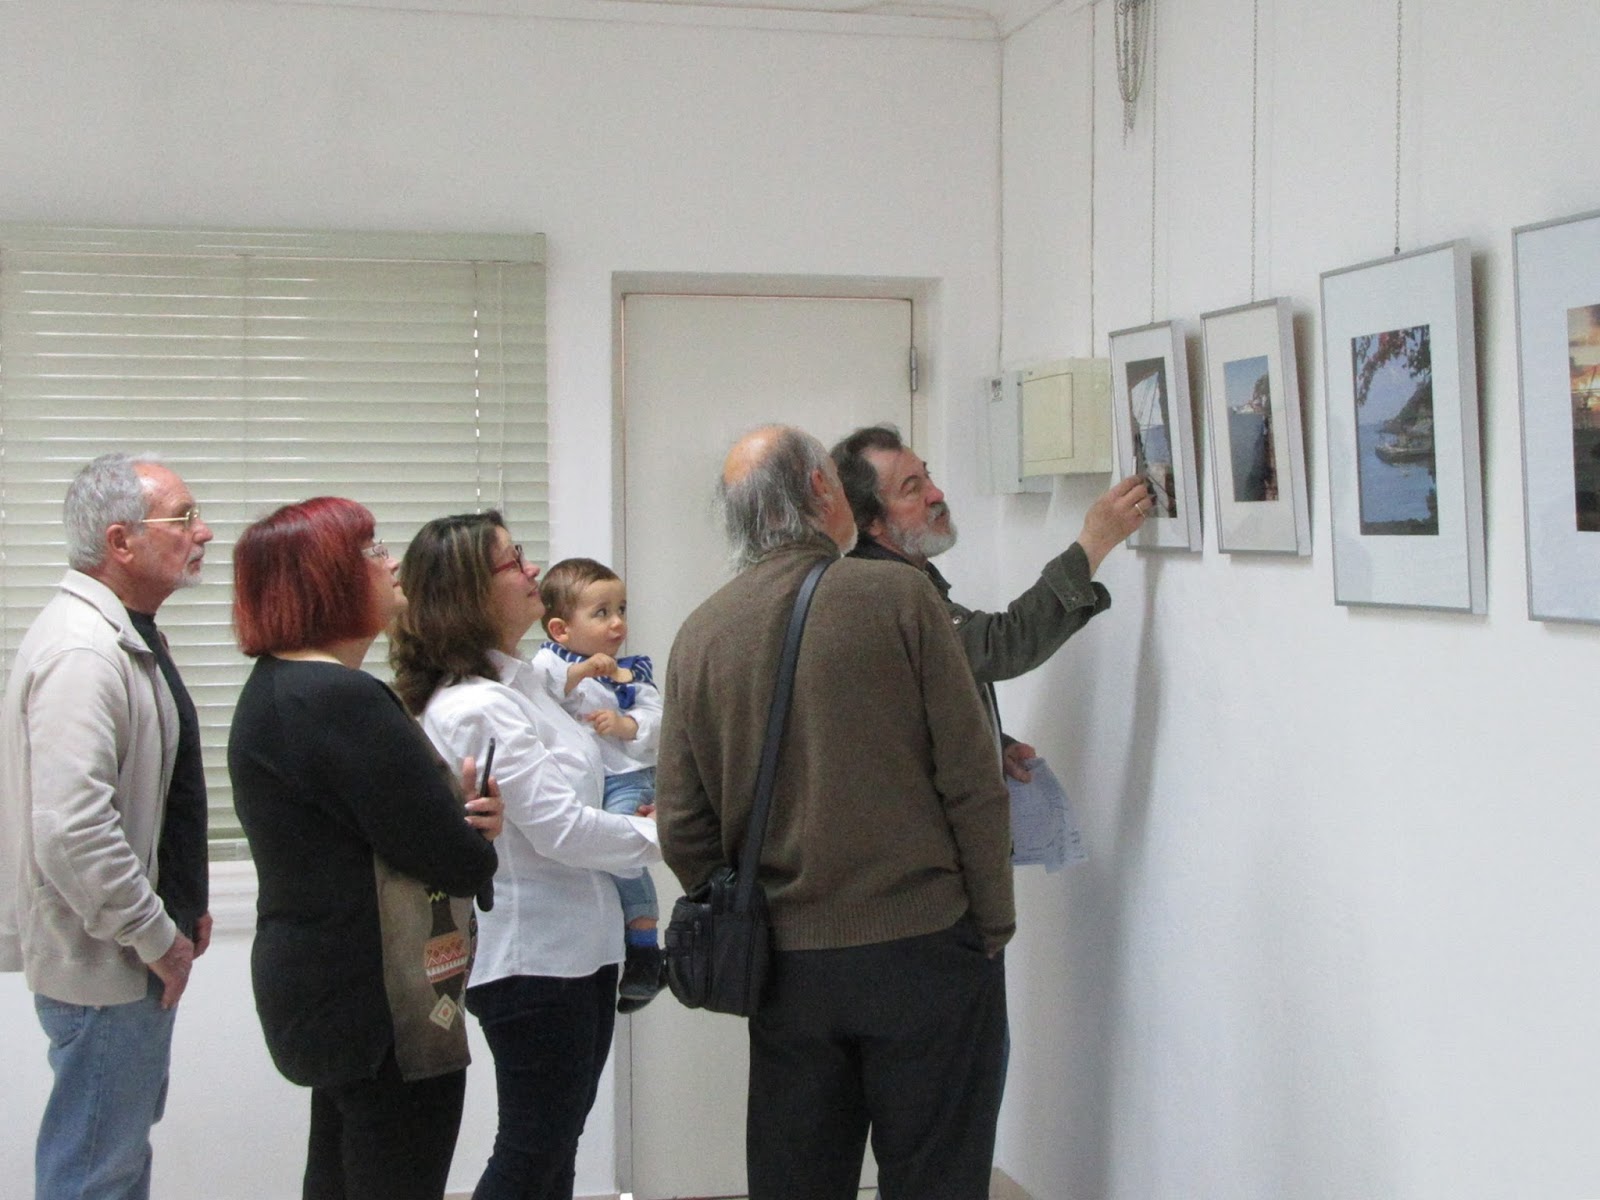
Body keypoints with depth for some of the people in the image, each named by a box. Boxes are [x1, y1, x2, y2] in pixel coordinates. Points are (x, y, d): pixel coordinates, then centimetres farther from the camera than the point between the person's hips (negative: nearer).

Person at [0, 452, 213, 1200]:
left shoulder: (125, 635, 10)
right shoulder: (82, 653, -23)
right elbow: (72, 832, -30)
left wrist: (183, 909, 16)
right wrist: (158, 938, -19)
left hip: (137, 949, 10)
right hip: (105, 965, -10)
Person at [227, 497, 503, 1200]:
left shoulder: (275, 689, 10)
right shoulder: (343, 701, -23)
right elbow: (460, 863, -22)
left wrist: (453, 803, -8)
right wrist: (474, 826, 0)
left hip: (315, 982, 11)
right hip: (386, 1005, -11)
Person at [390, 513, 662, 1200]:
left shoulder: (515, 684, 11)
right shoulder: (475, 707, -21)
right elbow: (559, 828, -21)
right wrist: (659, 835, -7)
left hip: (575, 948, 10)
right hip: (534, 960, -10)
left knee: (555, 1144, 17)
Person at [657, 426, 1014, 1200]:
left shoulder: (700, 635, 1)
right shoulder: (898, 597, -8)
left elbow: (681, 826, 2)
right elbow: (972, 780, -9)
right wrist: (994, 924, 1)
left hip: (788, 966, 4)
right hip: (925, 949, -3)